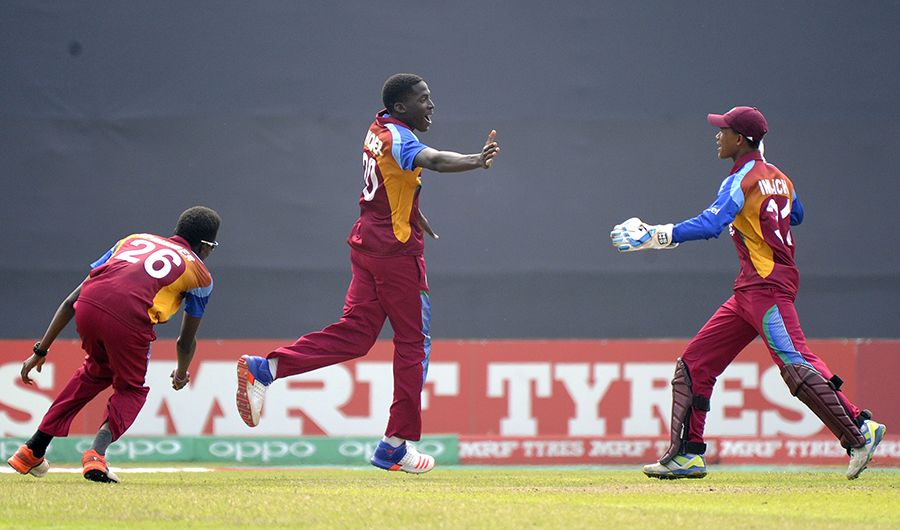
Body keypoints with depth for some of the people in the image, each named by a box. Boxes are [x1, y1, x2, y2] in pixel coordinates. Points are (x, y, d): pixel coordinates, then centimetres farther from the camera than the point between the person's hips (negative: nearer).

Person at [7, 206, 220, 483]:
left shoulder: (135, 239, 34)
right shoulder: (199, 273, 25)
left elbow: (71, 300, 28)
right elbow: (186, 341, 33)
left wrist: (41, 350, 30)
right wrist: (181, 374, 55)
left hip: (88, 306, 4)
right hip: (130, 317, -4)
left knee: (97, 369, 32)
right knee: (132, 389, 23)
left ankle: (32, 452, 33)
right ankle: (97, 452, -4)